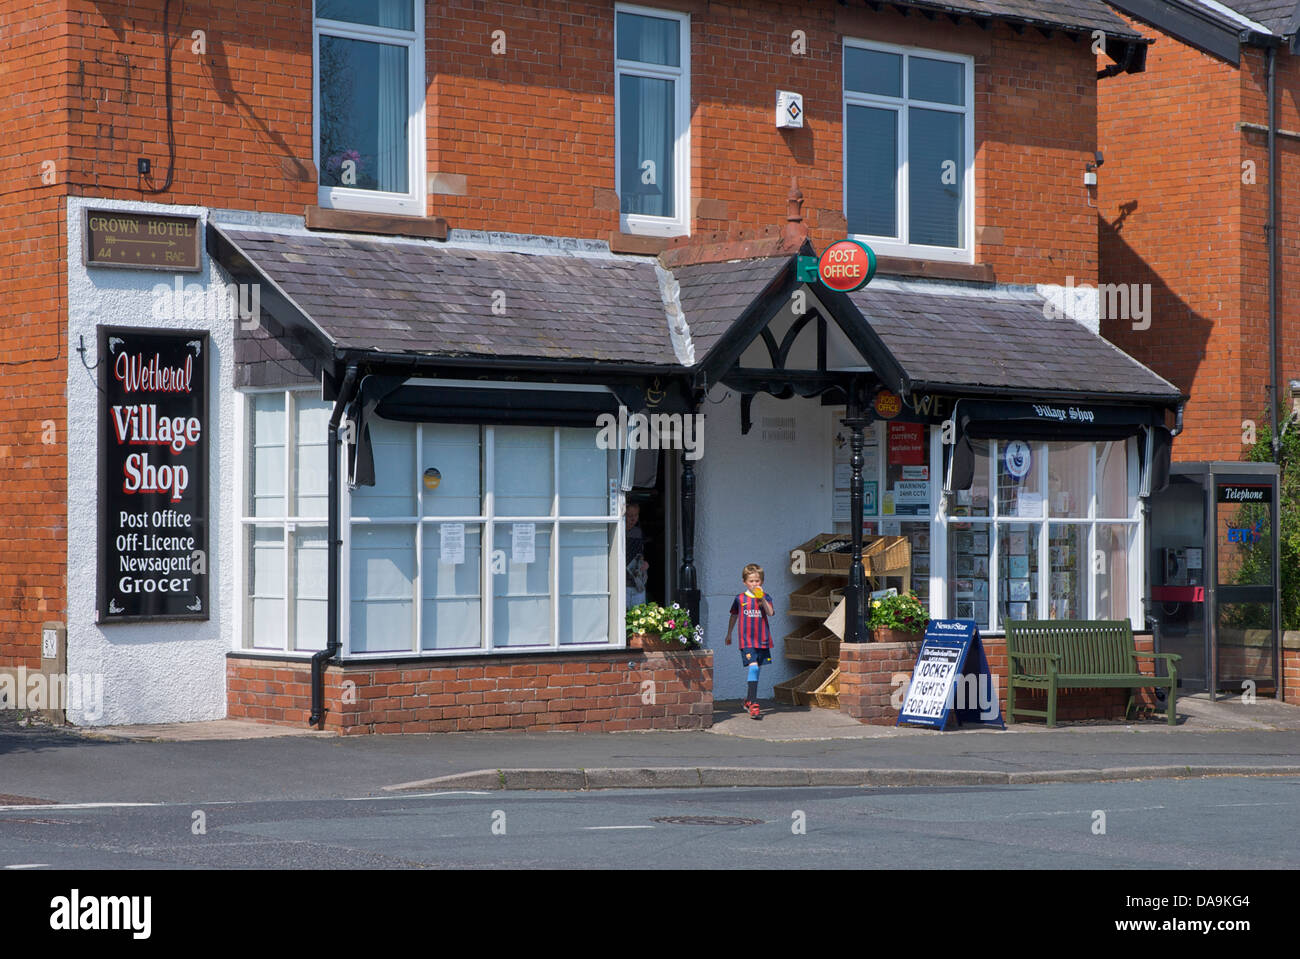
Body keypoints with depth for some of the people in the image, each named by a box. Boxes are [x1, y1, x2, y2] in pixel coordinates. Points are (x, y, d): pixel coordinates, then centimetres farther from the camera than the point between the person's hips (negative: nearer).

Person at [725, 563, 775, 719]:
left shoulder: (765, 597, 4)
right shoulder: (740, 599, 2)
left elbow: (771, 613, -13)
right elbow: (734, 617, 15)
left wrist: (762, 600, -25)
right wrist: (729, 635, 22)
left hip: (762, 640, 3)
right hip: (747, 640, -3)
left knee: (756, 670, 14)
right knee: (753, 667, -17)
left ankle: (749, 700, 32)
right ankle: (754, 705, -21)